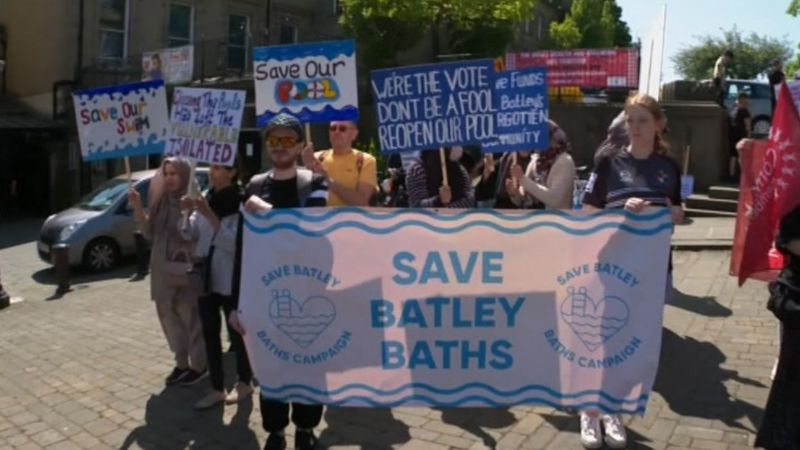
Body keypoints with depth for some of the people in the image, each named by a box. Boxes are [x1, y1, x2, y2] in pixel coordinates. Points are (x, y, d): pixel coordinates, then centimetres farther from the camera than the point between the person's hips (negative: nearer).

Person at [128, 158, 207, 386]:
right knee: (170, 318, 15)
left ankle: (199, 365, 17)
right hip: (162, 269, 7)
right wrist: (137, 208, -2)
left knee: (192, 318, 2)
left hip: (186, 270, -7)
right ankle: (181, 363, 29)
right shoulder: (161, 200, 9)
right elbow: (150, 233, 9)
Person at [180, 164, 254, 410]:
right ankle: (217, 389, 19)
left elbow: (234, 242, -20)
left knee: (236, 333, 7)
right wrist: (188, 212, -8)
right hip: (205, 277, 6)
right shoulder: (207, 199, 7)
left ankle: (244, 383, 26)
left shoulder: (241, 204, -12)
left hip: (231, 280, -6)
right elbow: (189, 235, 8)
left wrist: (209, 215, -23)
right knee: (210, 334, 9)